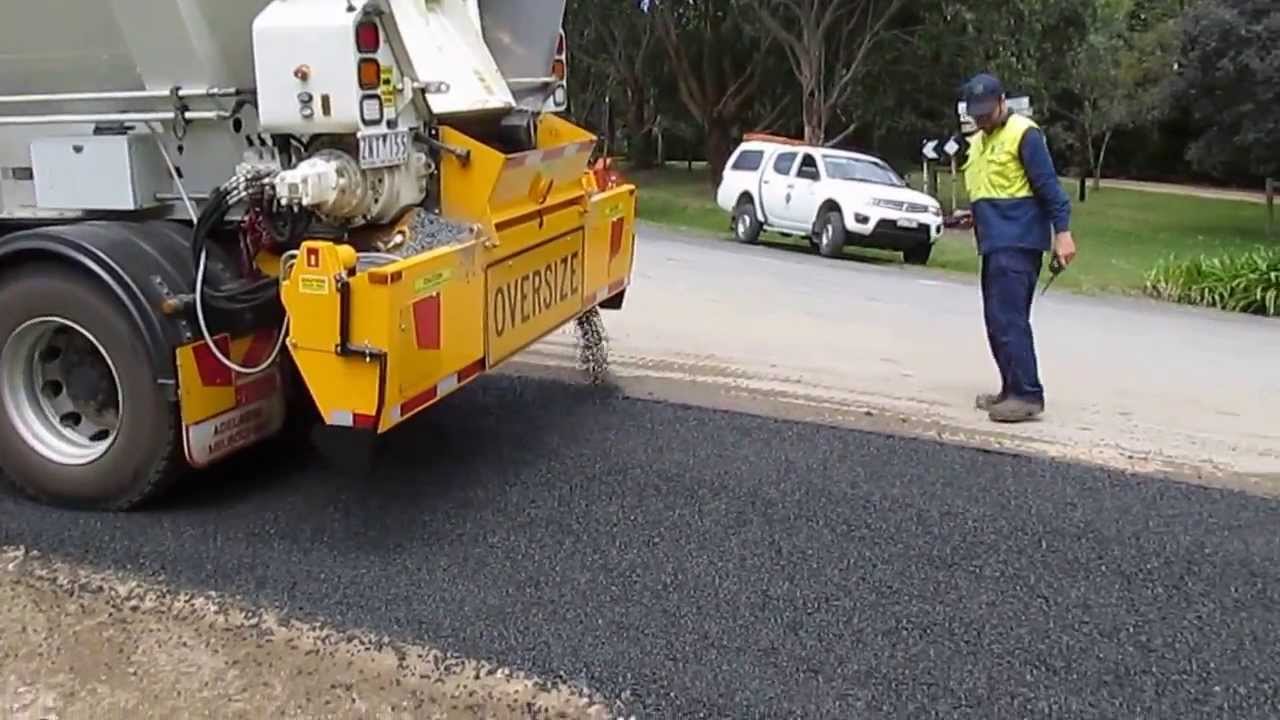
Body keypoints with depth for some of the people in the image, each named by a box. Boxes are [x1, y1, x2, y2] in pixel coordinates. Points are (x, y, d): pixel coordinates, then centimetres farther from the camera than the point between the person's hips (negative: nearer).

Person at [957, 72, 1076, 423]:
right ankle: (1012, 390, 21)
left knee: (1009, 320, -14)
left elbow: (1049, 186, -13)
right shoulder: (977, 141, 18)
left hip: (1018, 243, -9)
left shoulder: (1023, 133, -9)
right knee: (997, 321, 12)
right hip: (993, 244, 9)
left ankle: (1027, 395, -11)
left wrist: (1062, 231, -17)